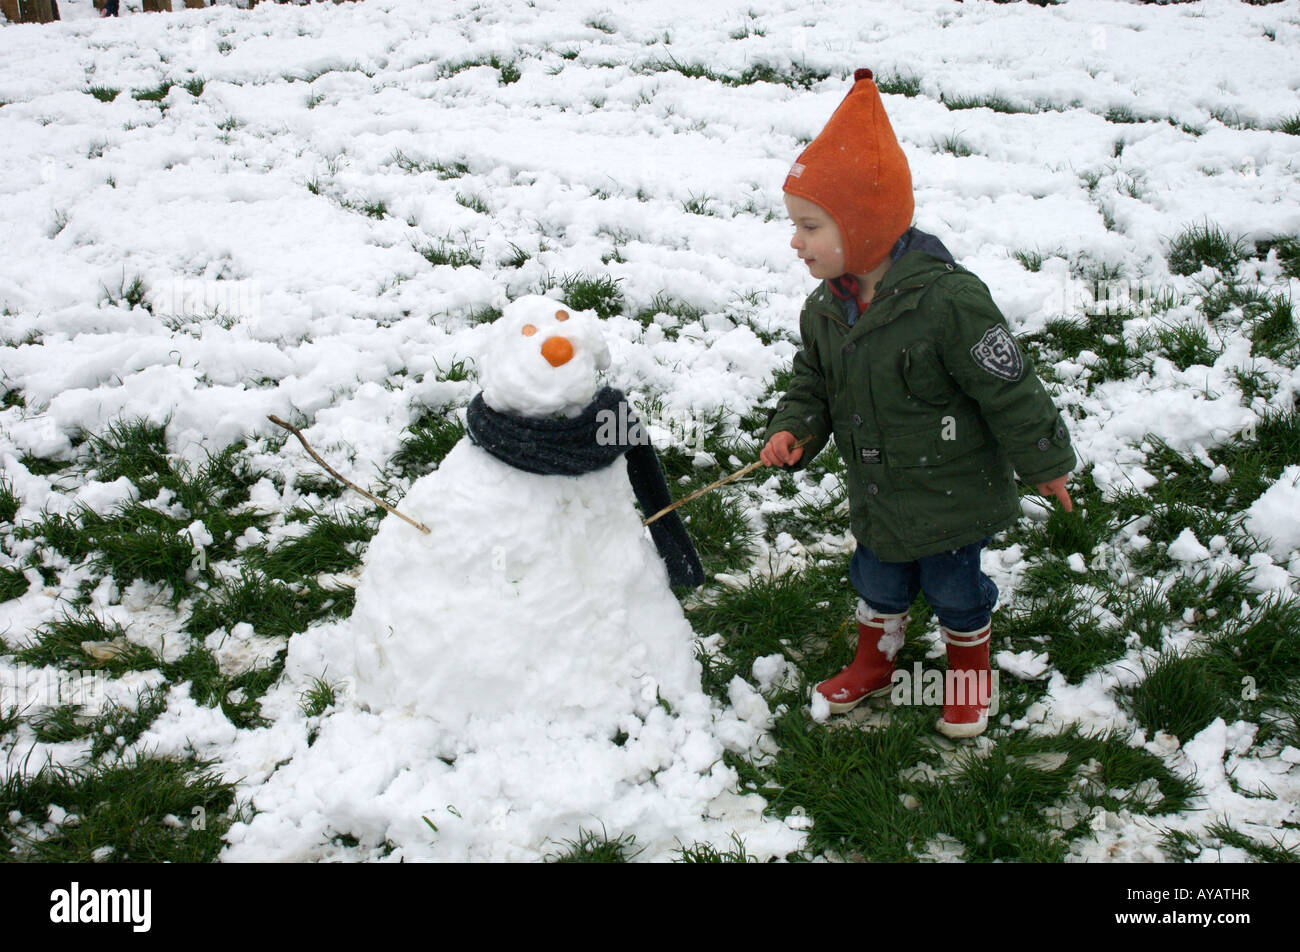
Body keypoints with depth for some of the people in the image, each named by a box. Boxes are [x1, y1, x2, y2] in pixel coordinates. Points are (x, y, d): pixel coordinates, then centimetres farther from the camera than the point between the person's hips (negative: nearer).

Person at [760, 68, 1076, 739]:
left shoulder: (948, 299, -29)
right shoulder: (825, 308, -7)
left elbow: (1009, 388, -20)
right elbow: (812, 383, 8)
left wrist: (1044, 464, -10)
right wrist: (793, 432, -11)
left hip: (953, 495, -5)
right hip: (876, 499, 6)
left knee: (954, 588, 16)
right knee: (877, 583, 24)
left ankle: (970, 674, 44)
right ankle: (873, 665, 50)